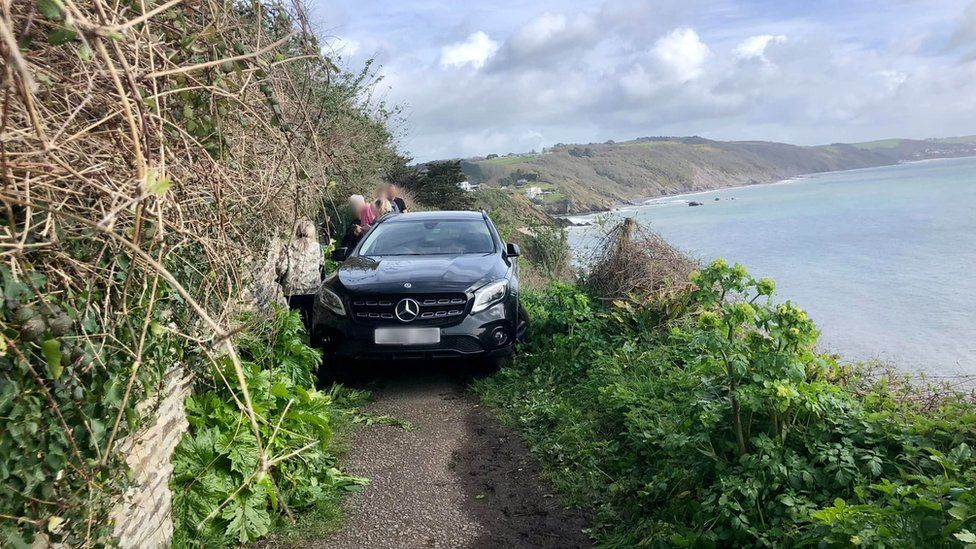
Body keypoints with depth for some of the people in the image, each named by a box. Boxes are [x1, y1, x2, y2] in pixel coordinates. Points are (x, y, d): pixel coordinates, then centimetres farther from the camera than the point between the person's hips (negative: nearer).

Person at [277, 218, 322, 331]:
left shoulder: (288, 247, -6)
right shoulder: (317, 246, -1)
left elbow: (281, 268, -8)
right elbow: (321, 266, 2)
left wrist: (281, 279, 11)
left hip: (293, 289, -1)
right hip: (313, 288, 1)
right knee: (313, 318, 11)